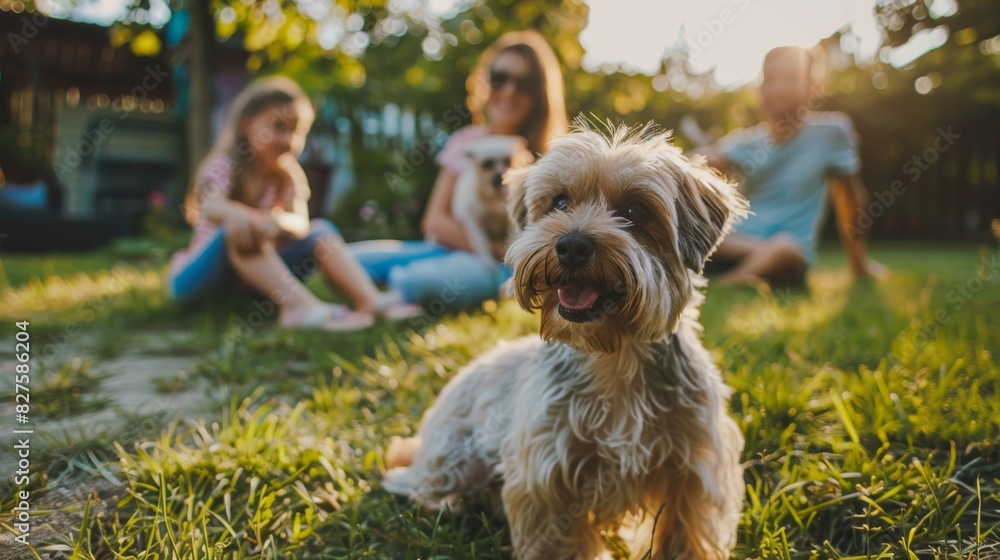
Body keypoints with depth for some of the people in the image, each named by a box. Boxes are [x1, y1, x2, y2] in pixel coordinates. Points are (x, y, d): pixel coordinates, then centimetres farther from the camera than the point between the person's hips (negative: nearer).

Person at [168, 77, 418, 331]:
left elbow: (300, 223, -17)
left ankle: (369, 299, -29)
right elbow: (211, 206, -36)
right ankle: (299, 305, -51)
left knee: (321, 229, -10)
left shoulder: (287, 177, 3)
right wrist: (237, 214, -59)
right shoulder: (225, 167, -13)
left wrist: (278, 221, -40)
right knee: (238, 229, -35)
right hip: (195, 276, -5)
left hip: (257, 274, 5)